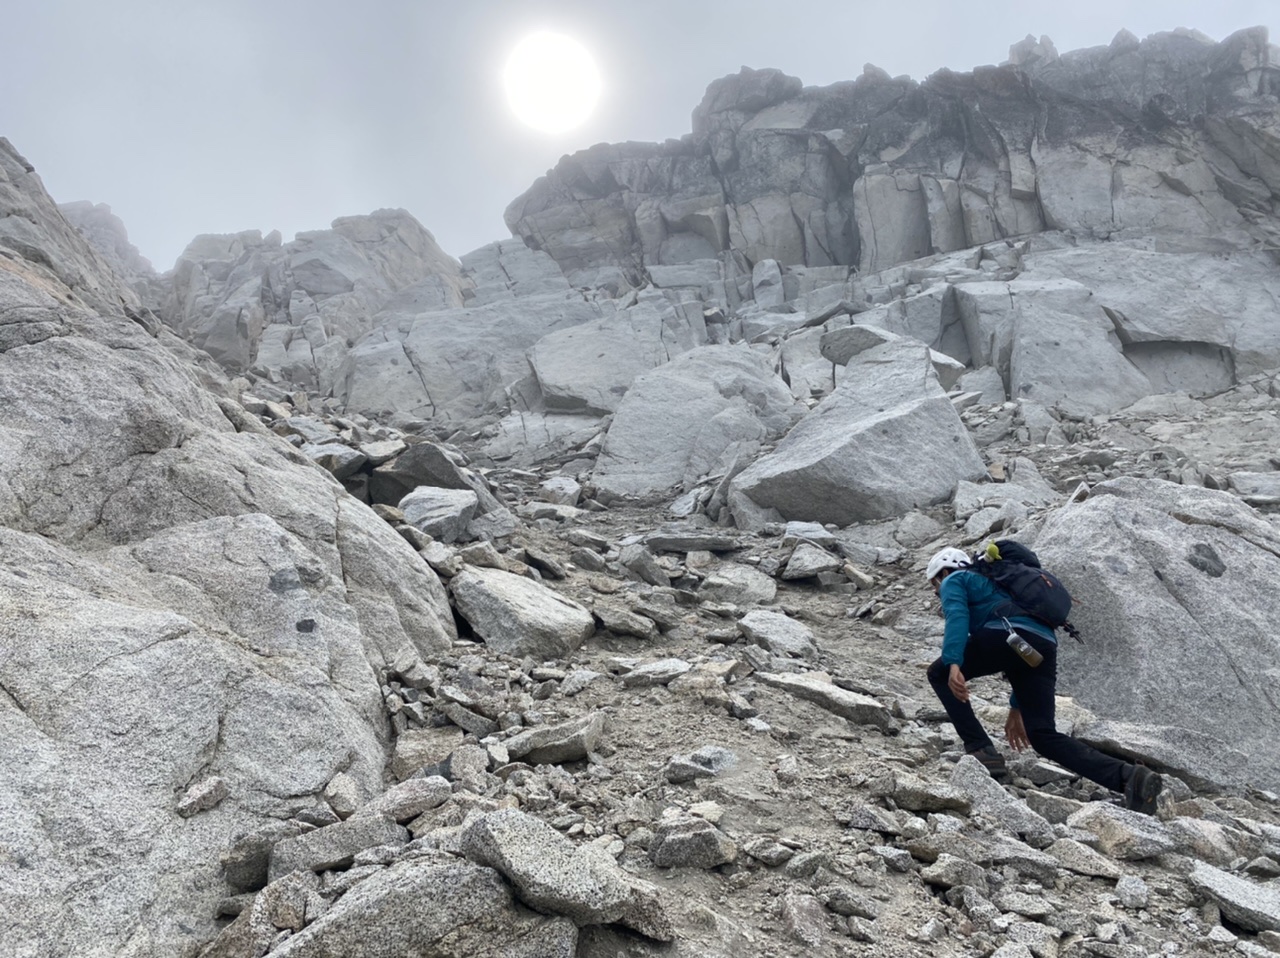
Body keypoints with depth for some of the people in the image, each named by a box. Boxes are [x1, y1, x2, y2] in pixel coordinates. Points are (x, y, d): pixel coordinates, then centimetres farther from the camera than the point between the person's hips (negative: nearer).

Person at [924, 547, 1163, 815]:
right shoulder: (993, 584, 43)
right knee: (1043, 735, 5)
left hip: (1009, 634, -8)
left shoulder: (954, 581, 20)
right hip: (1045, 646, 8)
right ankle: (1128, 777, -12)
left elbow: (957, 617, -6)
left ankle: (981, 751, 0)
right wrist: (1016, 708, 43)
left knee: (939, 674, 11)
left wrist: (954, 665, -19)